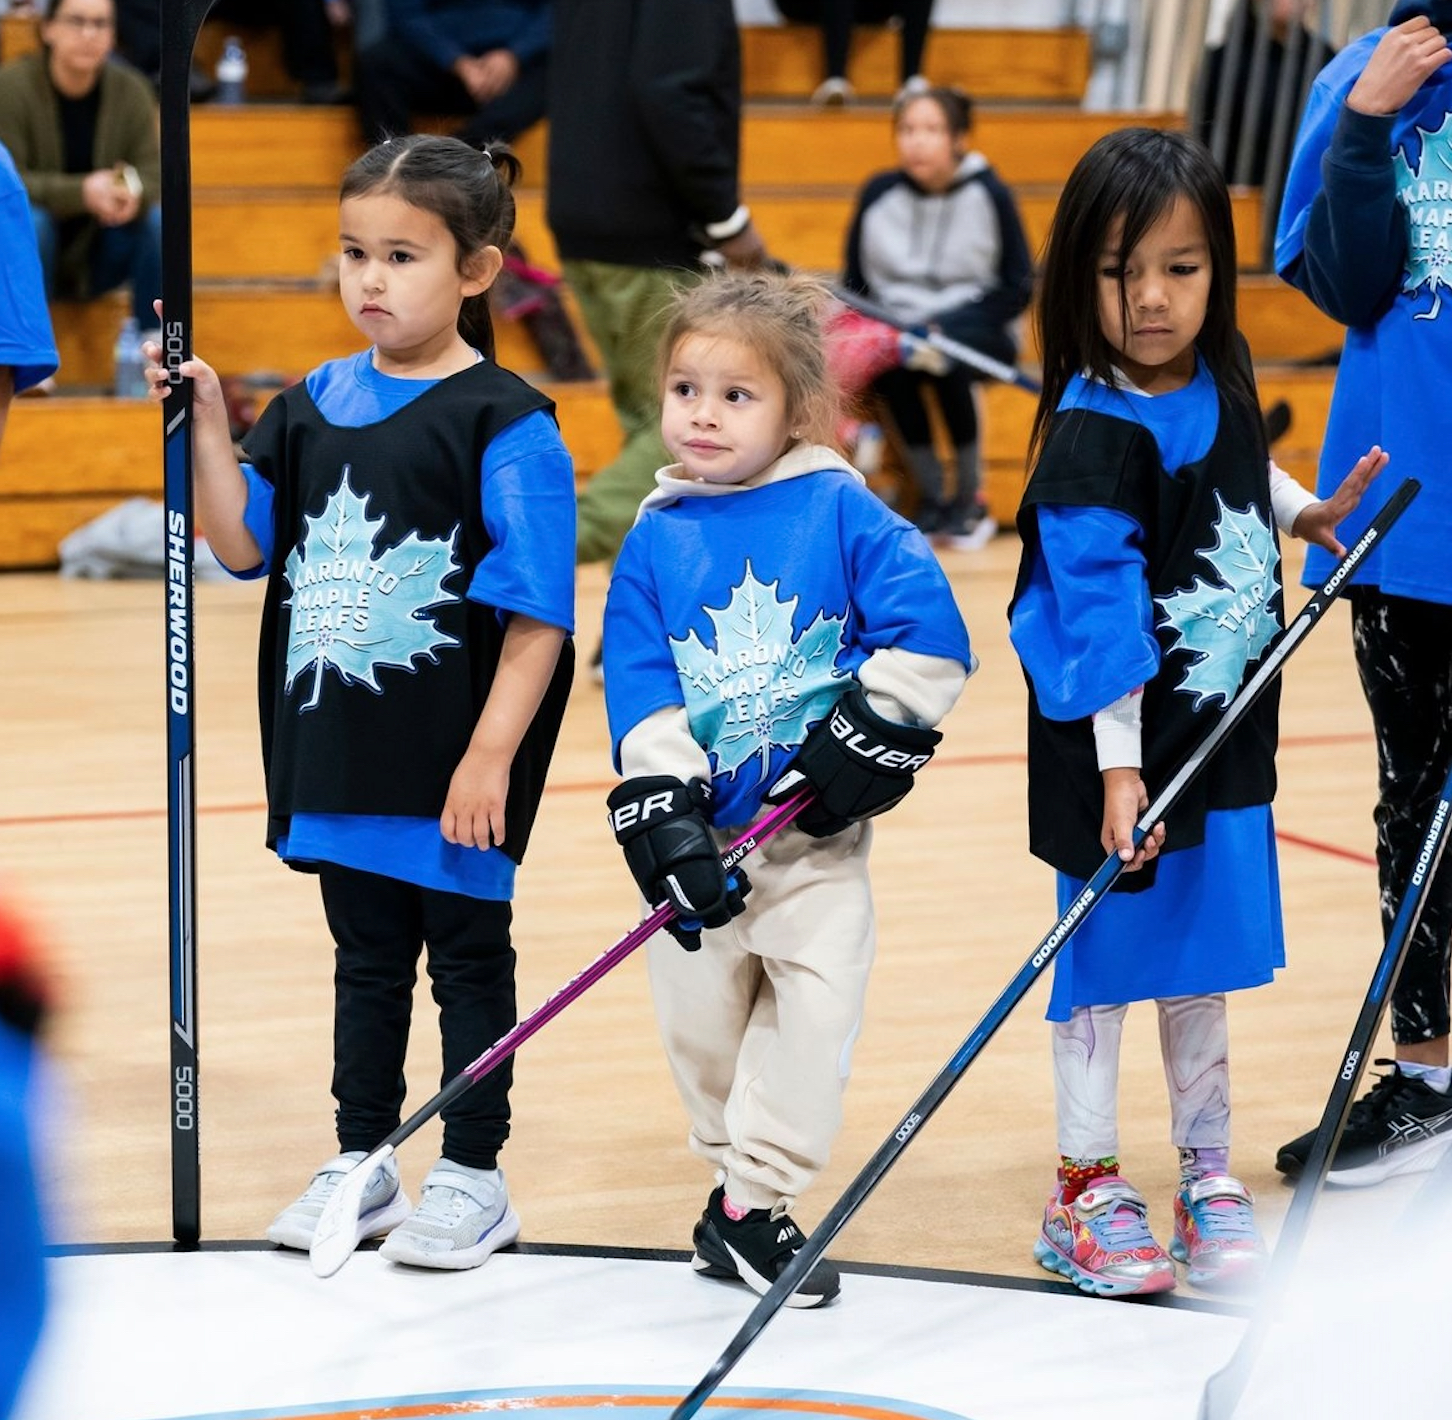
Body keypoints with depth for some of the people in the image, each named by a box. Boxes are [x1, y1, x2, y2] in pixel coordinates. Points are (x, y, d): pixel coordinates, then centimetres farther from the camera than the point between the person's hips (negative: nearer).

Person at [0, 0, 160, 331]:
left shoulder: (131, 90, -6)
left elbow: (153, 177, -8)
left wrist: (134, 193, -33)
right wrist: (81, 192, -37)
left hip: (96, 259, 3)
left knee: (157, 220, -23)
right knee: (28, 221, -34)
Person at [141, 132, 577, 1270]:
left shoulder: (505, 424, -13)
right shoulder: (314, 407, 5)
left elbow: (536, 614, -14)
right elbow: (244, 546, 5)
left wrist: (492, 754, -18)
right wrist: (205, 425, -6)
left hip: (455, 762, -6)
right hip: (338, 750, 6)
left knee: (468, 955, 8)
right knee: (365, 955, 18)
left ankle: (472, 1177, 19)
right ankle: (362, 1162, 30)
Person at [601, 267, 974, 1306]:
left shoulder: (841, 511, -5)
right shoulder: (656, 539, 1)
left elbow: (929, 631, -8)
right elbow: (639, 686, -3)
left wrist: (874, 732, -14)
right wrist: (664, 812, -12)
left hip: (818, 830, -2)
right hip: (705, 830, 2)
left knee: (813, 1011, -6)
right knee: (700, 1015, 11)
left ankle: (754, 1203, 5)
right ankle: (740, 1172, 32)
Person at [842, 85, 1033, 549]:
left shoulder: (990, 195, -7)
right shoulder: (879, 193, -2)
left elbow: (1018, 289, -5)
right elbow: (855, 284, 5)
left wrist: (945, 330, -17)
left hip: (975, 332, -2)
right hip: (896, 328, 2)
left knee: (946, 363, -34)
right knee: (888, 367, -32)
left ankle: (970, 502, -15)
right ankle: (930, 497, -16)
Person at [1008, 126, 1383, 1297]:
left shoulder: (1222, 375, 0)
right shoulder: (1093, 435, -21)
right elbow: (1099, 608, -24)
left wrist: (1309, 513, 13)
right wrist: (1116, 767, -25)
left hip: (1226, 731, 6)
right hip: (1120, 745, -6)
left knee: (1204, 954, 15)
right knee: (1107, 948, 4)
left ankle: (1208, 1170, 26)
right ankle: (1088, 1187, 16)